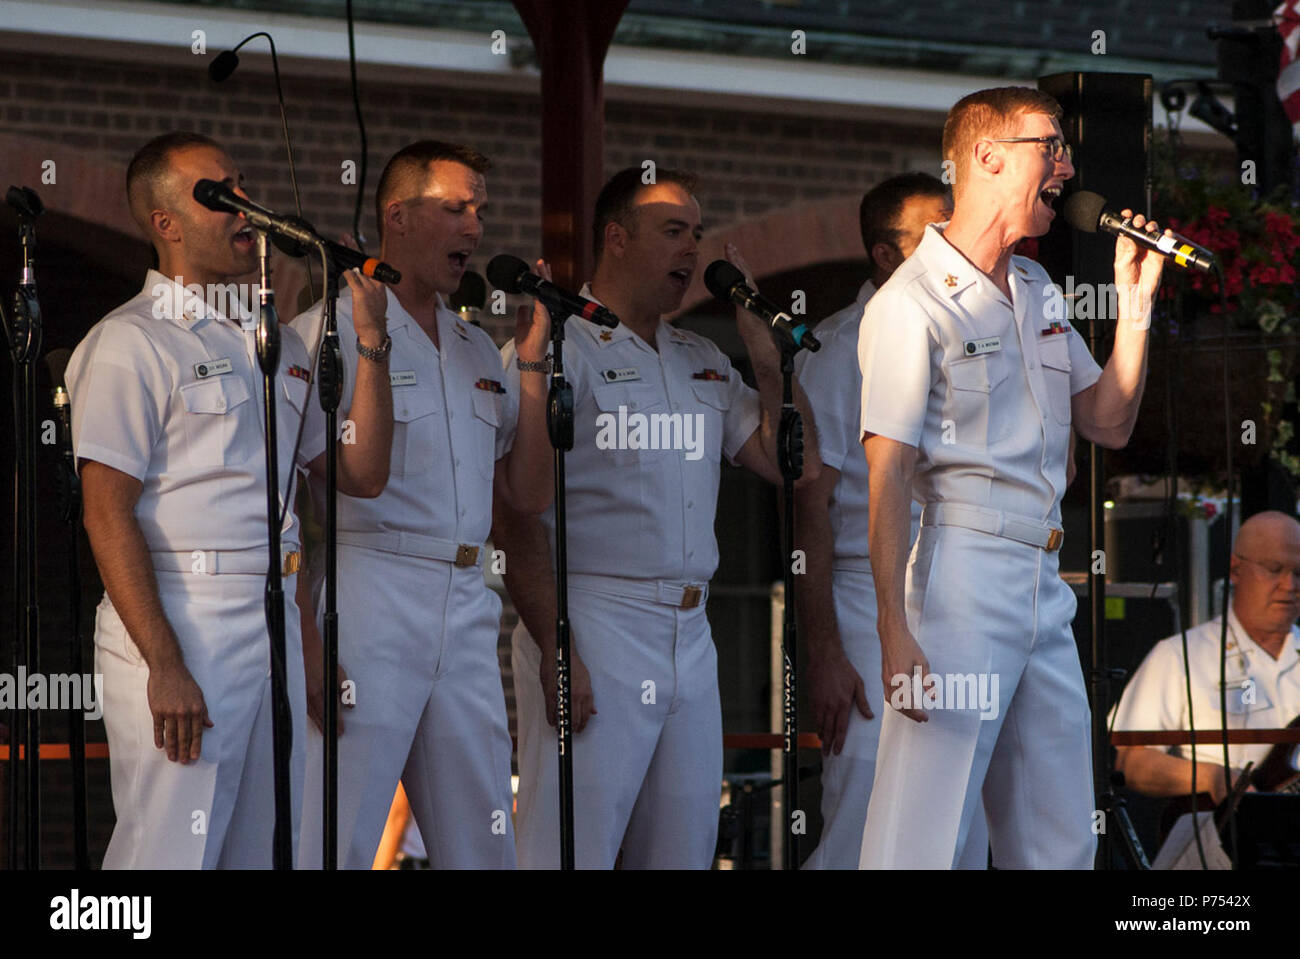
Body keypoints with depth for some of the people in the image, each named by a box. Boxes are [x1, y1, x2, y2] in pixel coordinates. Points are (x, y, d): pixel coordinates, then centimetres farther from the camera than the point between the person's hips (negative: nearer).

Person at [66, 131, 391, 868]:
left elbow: (363, 475, 15)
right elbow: (108, 516, -11)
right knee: (168, 857, -9)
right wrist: (164, 665, -19)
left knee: (264, 850, 7)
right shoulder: (130, 343, -5)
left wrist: (372, 344, 6)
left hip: (275, 627, 7)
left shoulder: (280, 345, 18)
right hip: (178, 628, -7)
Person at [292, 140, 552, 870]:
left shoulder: (478, 350, 20)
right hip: (369, 605, -7)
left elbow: (530, 495, 16)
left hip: (466, 614, 7)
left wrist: (532, 362, 9)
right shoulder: (332, 330, -2)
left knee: (482, 847, 7)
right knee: (336, 843, -11)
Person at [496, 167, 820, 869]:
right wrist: (554, 649, -19)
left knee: (684, 853, 7)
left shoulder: (702, 362, 19)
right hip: (593, 627, -7)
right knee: (573, 851, -12)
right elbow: (517, 514, -11)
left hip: (690, 639, 7)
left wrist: (763, 346, 7)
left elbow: (789, 463, 13)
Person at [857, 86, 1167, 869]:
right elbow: (888, 479, -13)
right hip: (963, 574, -8)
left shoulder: (1039, 292, 17)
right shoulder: (913, 303, -7)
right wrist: (896, 634, -20)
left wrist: (1136, 303, 10)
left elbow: (1109, 424, 21)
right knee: (921, 837, -11)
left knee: (1060, 843, 10)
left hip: (1045, 586, 8)